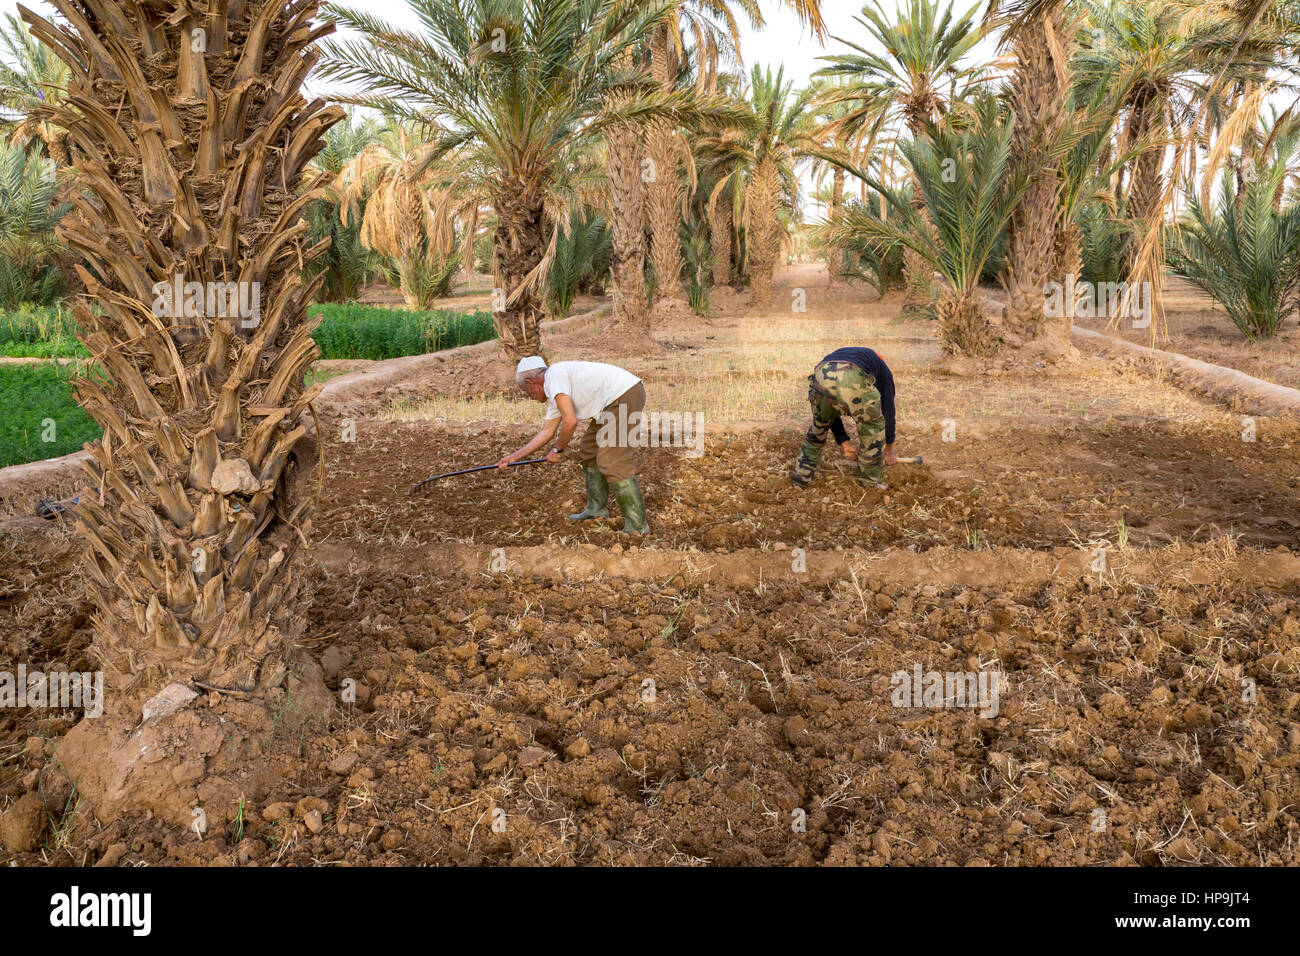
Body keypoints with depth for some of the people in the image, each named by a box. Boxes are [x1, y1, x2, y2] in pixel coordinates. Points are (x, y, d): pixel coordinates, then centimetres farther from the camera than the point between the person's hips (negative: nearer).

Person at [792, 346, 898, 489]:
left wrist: (844, 443, 37)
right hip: (854, 381, -4)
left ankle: (801, 476, 36)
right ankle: (872, 484, 26)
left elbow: (830, 412, 39)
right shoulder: (883, 371, 36)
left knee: (819, 425, 29)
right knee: (874, 425, 21)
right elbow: (888, 410, 37)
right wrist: (888, 451, 45)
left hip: (820, 376, 4)